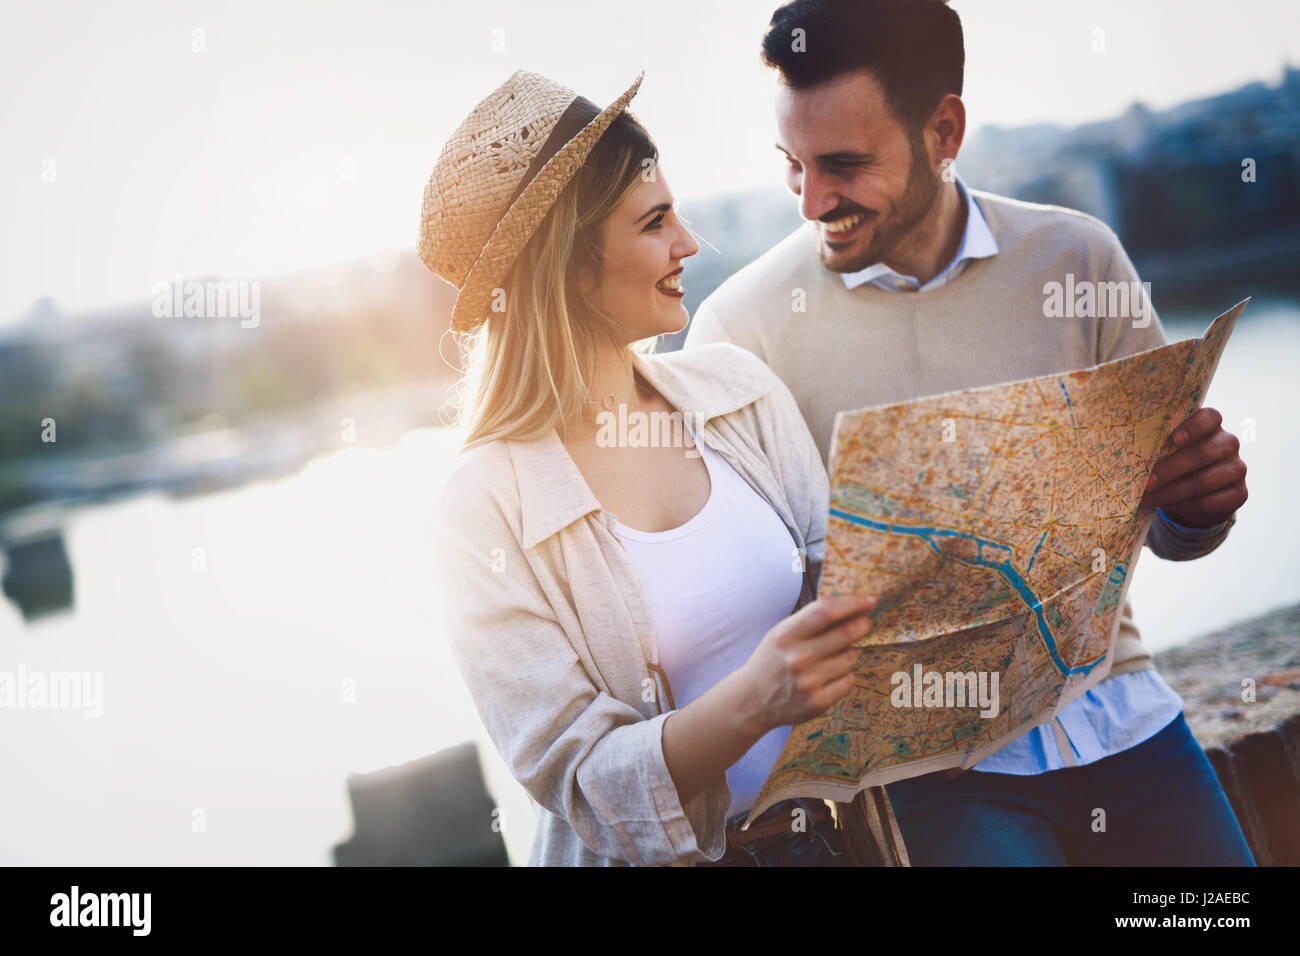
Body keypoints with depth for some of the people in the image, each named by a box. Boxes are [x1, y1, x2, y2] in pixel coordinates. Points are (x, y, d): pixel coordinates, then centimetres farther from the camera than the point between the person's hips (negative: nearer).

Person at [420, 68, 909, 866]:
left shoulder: (739, 386, 1)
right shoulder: (489, 507, -11)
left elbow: (847, 592, 7)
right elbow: (580, 781, -13)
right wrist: (754, 699, -27)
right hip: (669, 856, -3)